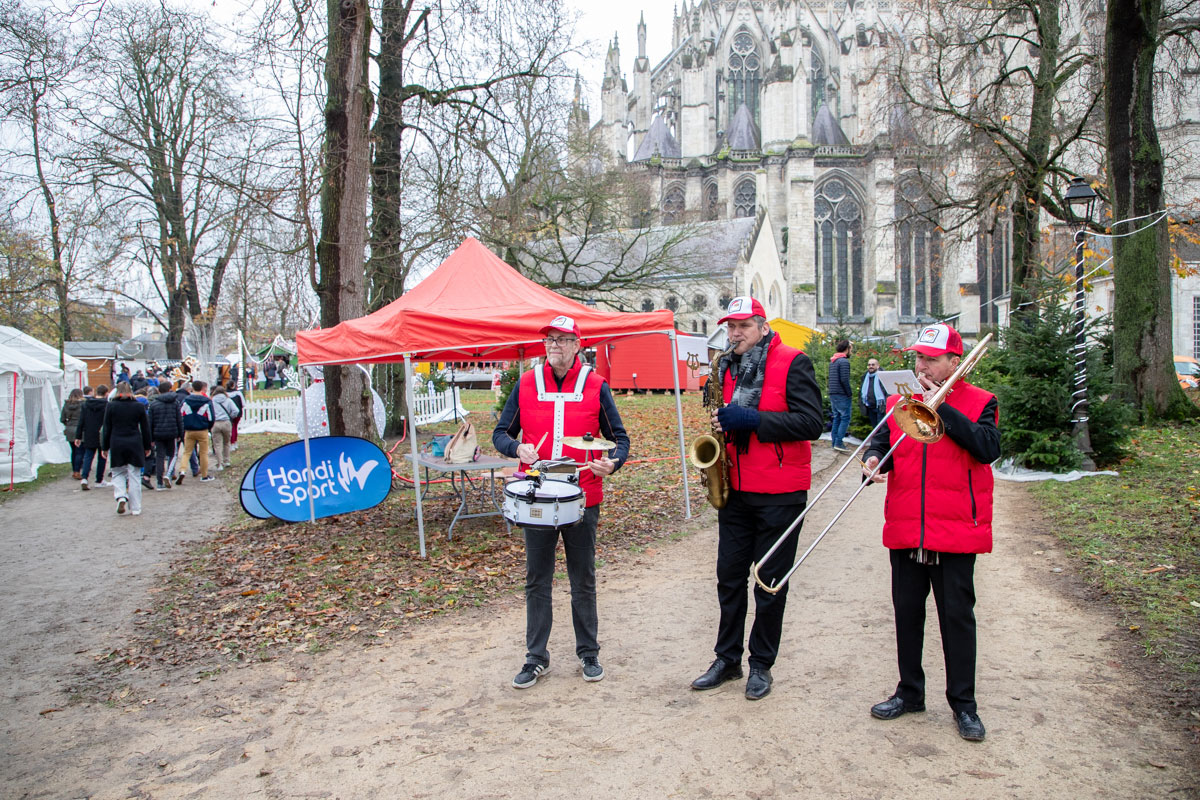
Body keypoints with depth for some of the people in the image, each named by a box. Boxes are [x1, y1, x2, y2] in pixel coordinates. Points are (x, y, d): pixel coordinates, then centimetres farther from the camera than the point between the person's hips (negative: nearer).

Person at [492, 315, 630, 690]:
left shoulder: (596, 386, 0)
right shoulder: (525, 384, 3)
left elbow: (619, 437, 4)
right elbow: (501, 433, 6)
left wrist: (613, 462, -17)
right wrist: (517, 448, -16)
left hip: (582, 498, -1)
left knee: (583, 580, 11)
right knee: (537, 580, 9)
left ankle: (589, 653, 26)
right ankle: (536, 657, 22)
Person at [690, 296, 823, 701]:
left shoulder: (793, 363, -8)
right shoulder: (727, 368, 11)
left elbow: (812, 422, -18)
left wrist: (751, 419, -22)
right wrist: (720, 425, 0)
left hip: (780, 494, -5)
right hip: (735, 490, 6)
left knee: (770, 583, 7)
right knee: (729, 577, 11)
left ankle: (761, 664, 22)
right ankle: (727, 659, 26)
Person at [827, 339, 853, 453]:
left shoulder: (832, 361, 16)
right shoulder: (844, 361, -12)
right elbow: (844, 380, -19)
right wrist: (849, 393, -9)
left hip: (832, 394, 9)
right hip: (841, 395, -9)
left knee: (836, 418, 12)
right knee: (845, 418, -5)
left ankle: (834, 442, 13)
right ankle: (838, 442, -10)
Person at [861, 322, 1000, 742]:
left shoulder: (979, 403, -1)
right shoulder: (899, 401, 10)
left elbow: (988, 448, -16)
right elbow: (881, 440, 4)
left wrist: (941, 408, -19)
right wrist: (873, 459, -19)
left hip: (956, 530, -4)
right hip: (905, 530, 4)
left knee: (957, 615, 4)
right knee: (906, 611, 12)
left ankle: (963, 702, 19)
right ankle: (909, 691, 28)